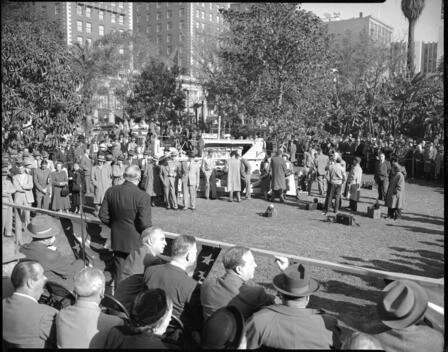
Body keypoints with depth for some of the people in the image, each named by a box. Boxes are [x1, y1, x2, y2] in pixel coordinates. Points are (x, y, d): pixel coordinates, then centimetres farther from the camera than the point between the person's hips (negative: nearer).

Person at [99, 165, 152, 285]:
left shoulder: (111, 191, -8)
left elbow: (103, 215, -1)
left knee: (118, 270, 21)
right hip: (135, 241, -4)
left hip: (117, 239, 4)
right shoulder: (143, 197, -24)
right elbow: (145, 224, -23)